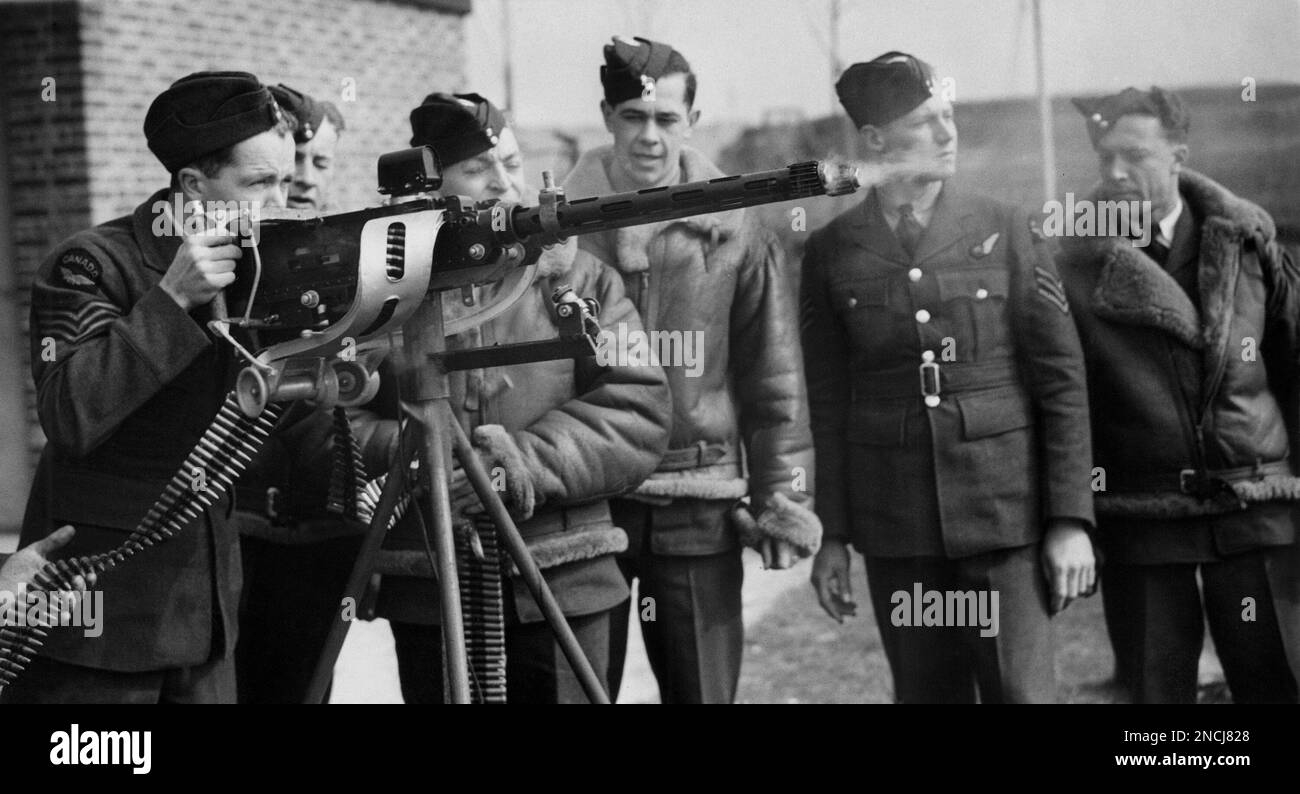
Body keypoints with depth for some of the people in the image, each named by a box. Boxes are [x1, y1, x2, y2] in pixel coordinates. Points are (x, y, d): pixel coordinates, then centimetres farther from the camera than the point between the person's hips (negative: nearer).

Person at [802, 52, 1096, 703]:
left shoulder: (1002, 231, 0)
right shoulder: (831, 252, 3)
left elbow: (1062, 380, -1)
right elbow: (828, 403, 7)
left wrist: (1070, 520, -6)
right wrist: (832, 534, 6)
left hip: (1005, 512, -1)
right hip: (896, 526, 1)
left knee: (1020, 692, -5)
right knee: (927, 693, 9)